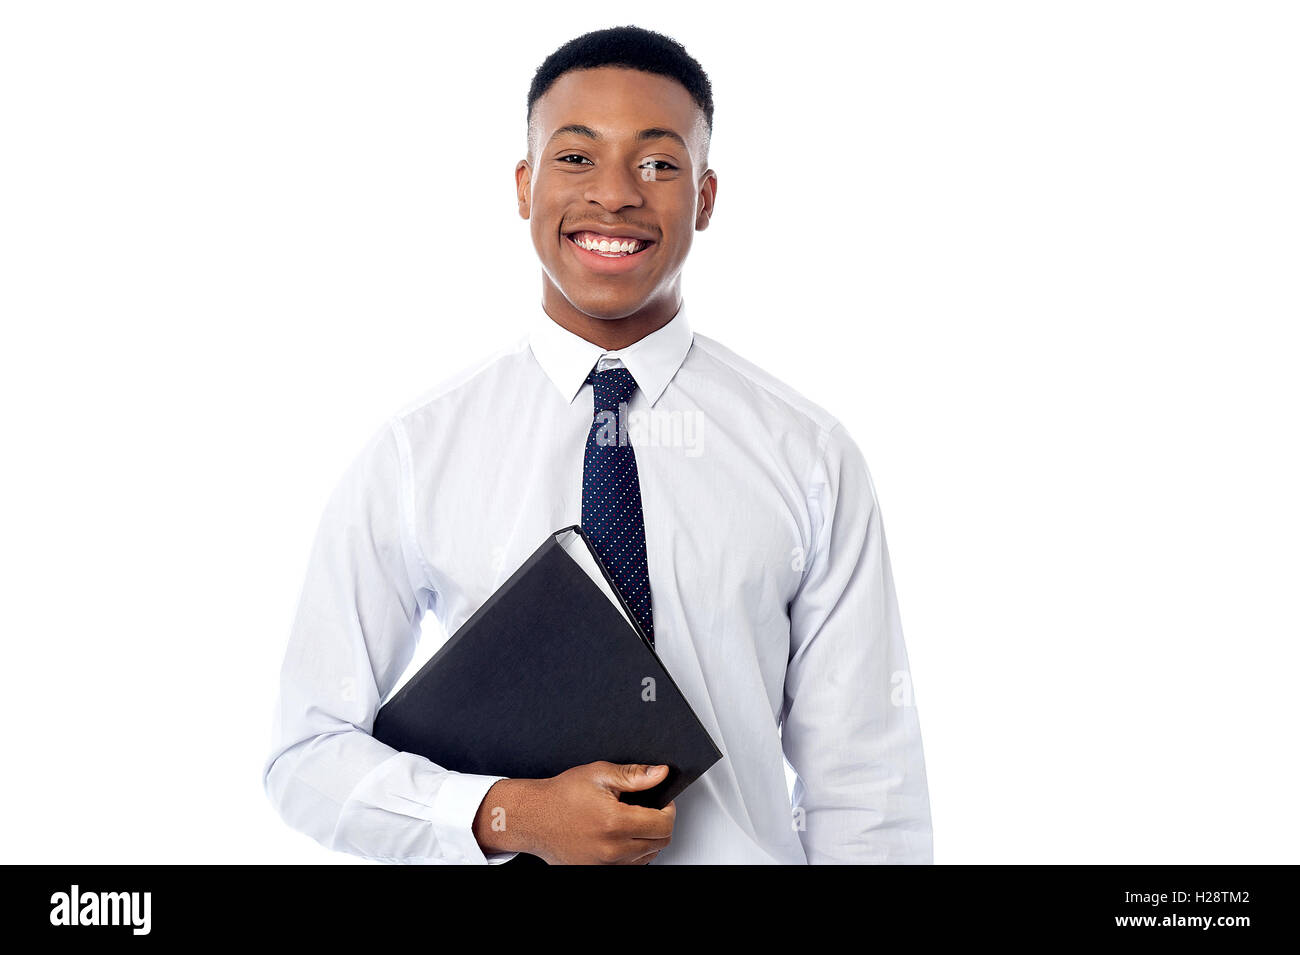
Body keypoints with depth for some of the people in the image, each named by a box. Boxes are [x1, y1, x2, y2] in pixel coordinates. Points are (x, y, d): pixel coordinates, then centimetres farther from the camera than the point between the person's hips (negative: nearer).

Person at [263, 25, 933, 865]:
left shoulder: (811, 458, -9)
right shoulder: (410, 457, -9)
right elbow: (307, 756, -7)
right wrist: (507, 816, -19)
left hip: (743, 851, 1)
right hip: (510, 855, 0)